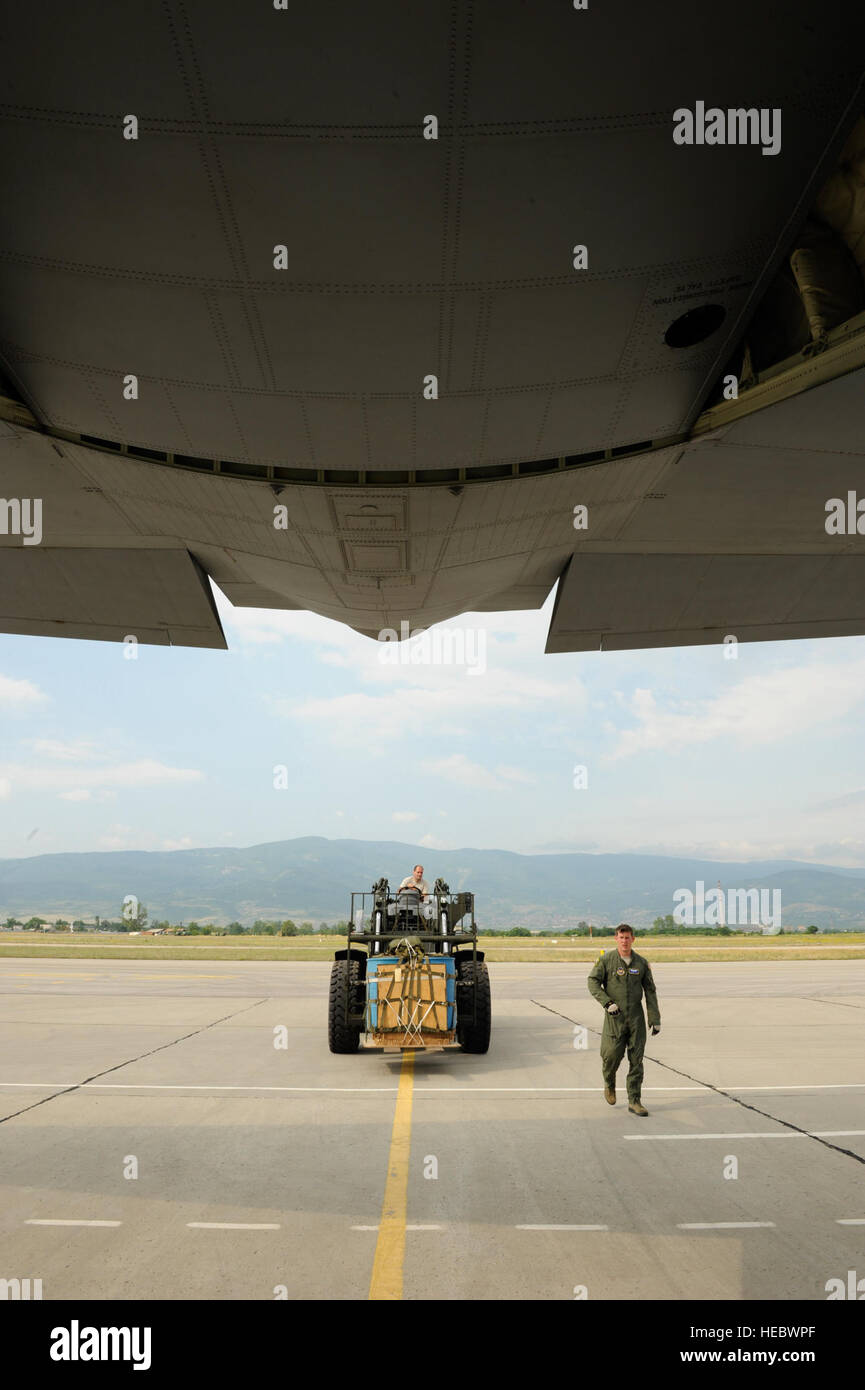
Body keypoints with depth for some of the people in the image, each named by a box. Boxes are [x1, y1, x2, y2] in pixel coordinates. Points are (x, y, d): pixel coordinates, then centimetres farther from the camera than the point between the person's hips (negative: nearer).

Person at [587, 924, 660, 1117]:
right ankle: (609, 1083, 29)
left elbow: (650, 991, 8)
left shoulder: (641, 963, 4)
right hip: (614, 1016, -2)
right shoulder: (606, 959, -4)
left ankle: (634, 1101, 9)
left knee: (636, 1059, 1)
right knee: (612, 1054, -3)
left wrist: (655, 1020, 5)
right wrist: (607, 1003, -17)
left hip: (636, 1016, 2)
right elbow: (593, 982, -5)